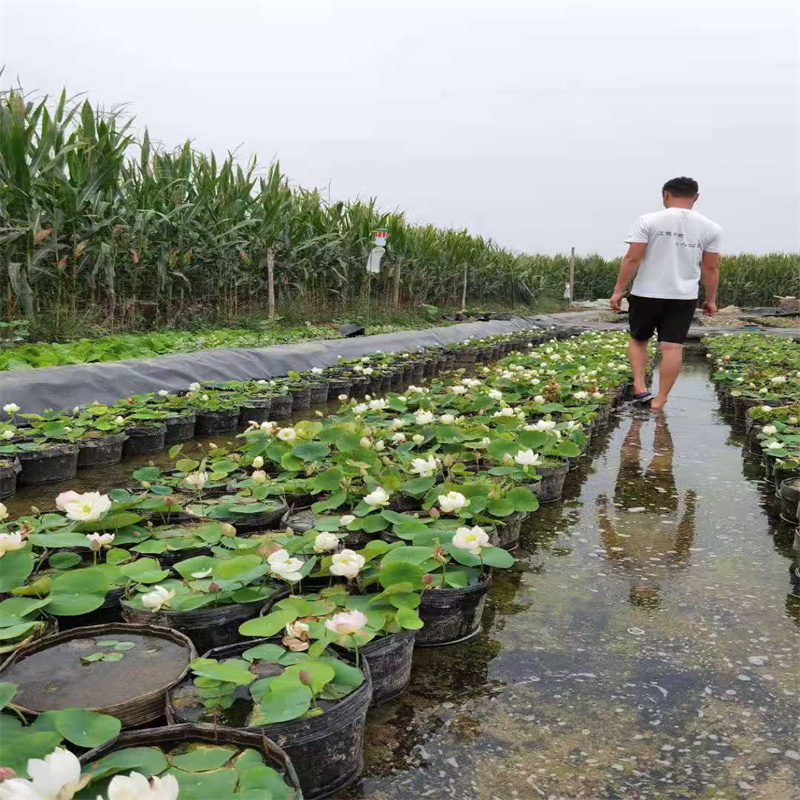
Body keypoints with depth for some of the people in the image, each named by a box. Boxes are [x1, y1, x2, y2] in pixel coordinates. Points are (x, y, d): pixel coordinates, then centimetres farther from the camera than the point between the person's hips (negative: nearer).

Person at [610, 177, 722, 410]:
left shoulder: (648, 221, -7)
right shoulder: (711, 228, 2)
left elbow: (632, 259, -10)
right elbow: (711, 268, 4)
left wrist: (619, 290, -5)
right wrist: (711, 299, 13)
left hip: (647, 294, -1)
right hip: (684, 297, 2)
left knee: (638, 339, 16)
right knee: (672, 347, 2)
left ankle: (639, 387, 4)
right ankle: (660, 400, 3)